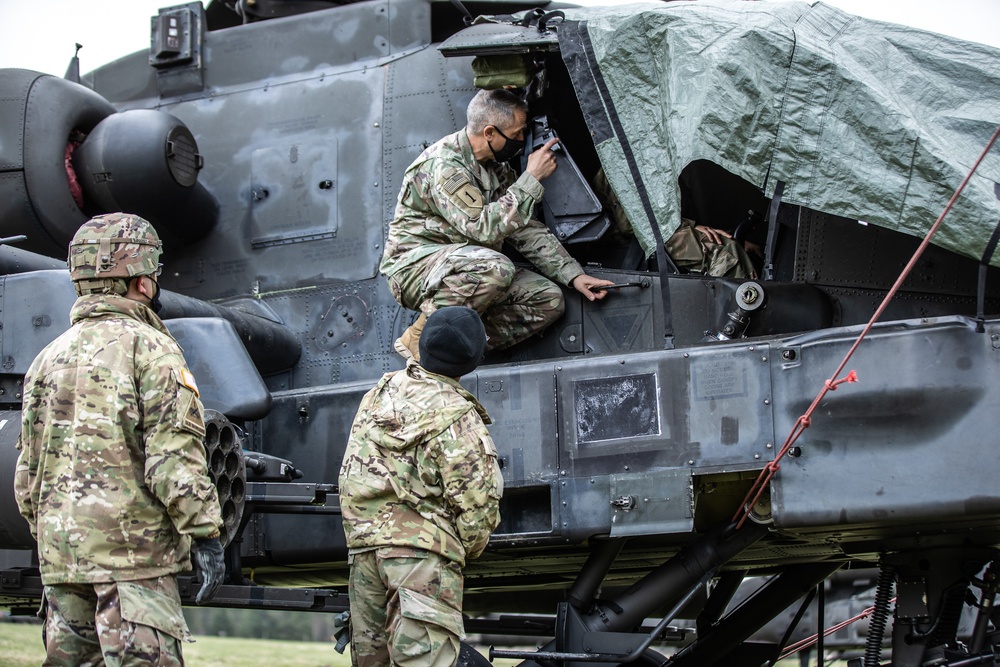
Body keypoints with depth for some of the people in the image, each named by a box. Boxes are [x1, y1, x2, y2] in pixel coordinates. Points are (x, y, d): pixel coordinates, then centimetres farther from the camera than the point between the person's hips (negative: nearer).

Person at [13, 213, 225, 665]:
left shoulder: (48, 358, 15)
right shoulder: (147, 347, -6)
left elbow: (28, 471, 17)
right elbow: (173, 456, -15)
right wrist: (206, 536, -12)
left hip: (59, 553, 7)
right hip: (132, 545, -7)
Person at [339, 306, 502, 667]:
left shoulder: (379, 393, 10)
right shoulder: (456, 417, -11)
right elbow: (477, 503, -11)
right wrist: (466, 549, 5)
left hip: (361, 543, 7)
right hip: (423, 550, -7)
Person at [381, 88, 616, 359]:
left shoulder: (496, 167, 9)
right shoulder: (443, 164, -20)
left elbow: (526, 230, 13)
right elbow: (484, 227, -29)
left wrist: (573, 274, 3)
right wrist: (532, 178, -23)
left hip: (469, 270, 9)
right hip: (415, 264, -9)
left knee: (549, 299, -8)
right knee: (496, 268, -37)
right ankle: (421, 337, -20)